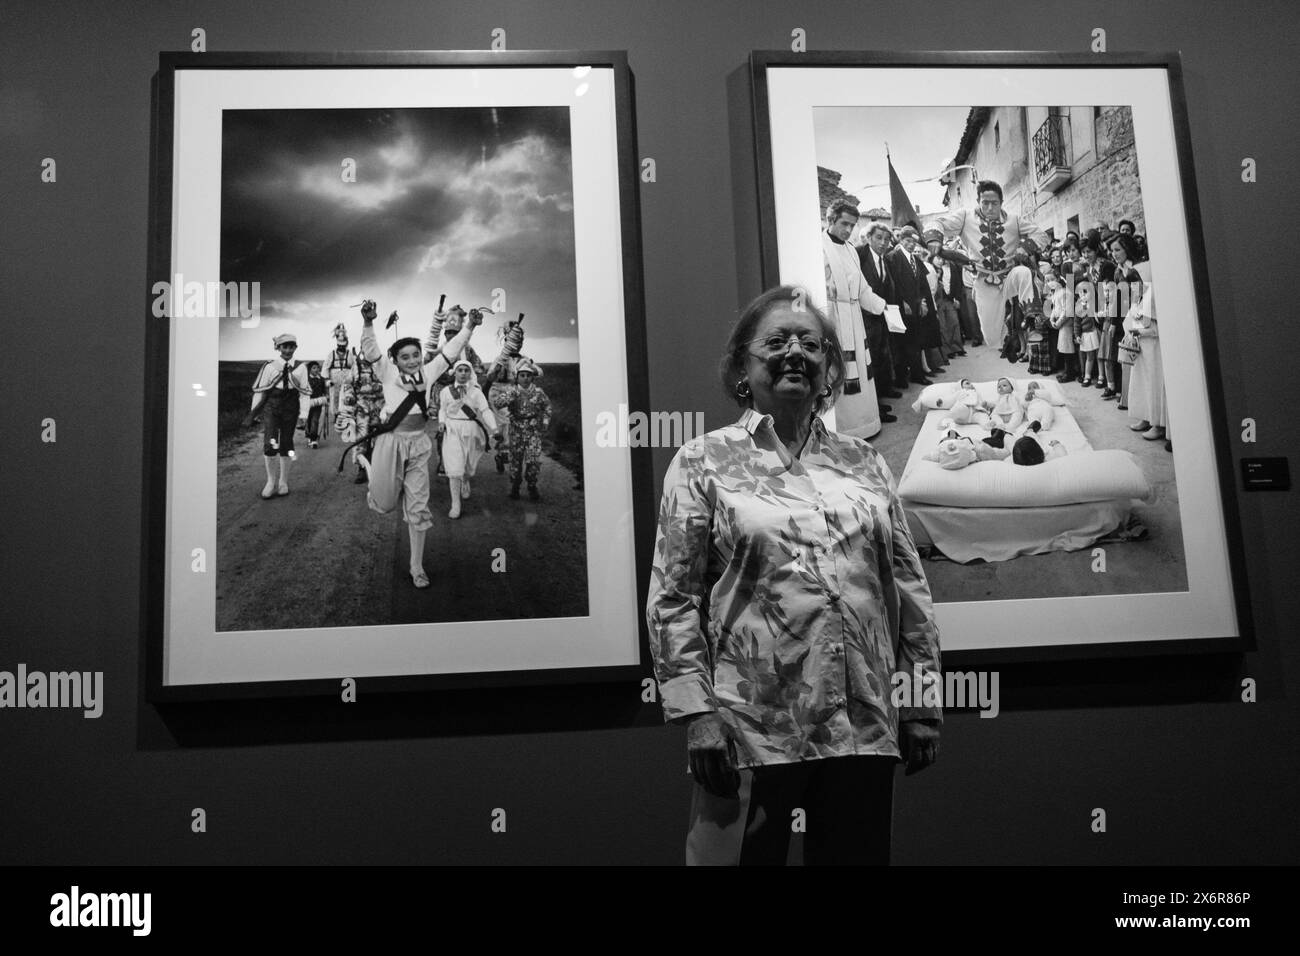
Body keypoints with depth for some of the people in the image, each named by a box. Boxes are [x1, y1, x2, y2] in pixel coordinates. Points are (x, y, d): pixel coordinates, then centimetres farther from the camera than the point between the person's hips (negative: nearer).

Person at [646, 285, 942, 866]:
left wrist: (923, 702, 9)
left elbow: (909, 589, 12)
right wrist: (696, 714, -10)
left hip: (865, 727, 4)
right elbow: (673, 601, -3)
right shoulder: (703, 463, 1)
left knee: (858, 855, 13)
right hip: (752, 730, -3)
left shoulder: (863, 462, 11)